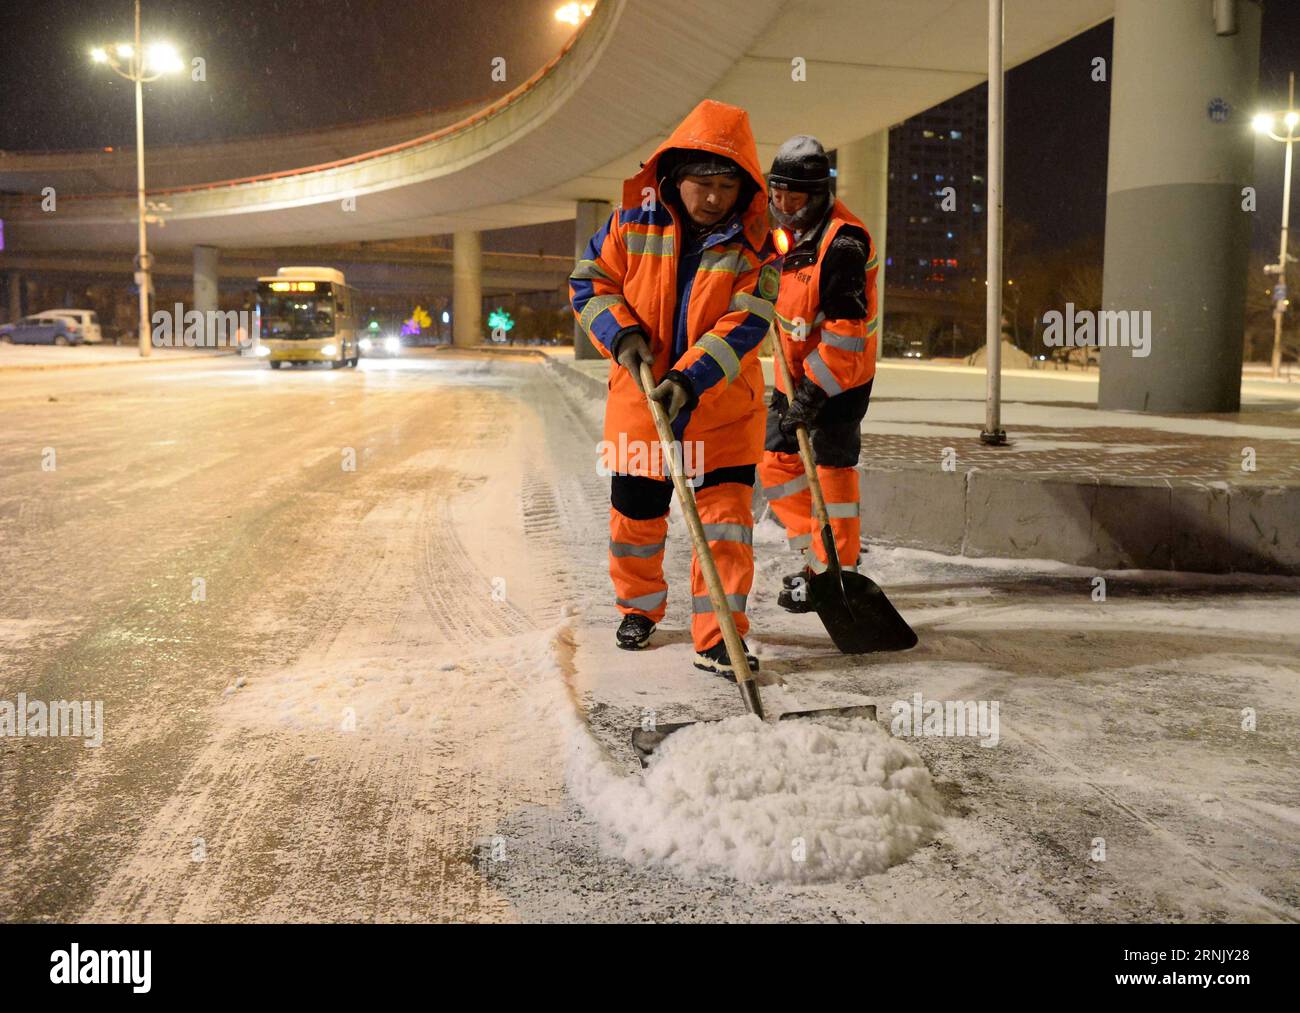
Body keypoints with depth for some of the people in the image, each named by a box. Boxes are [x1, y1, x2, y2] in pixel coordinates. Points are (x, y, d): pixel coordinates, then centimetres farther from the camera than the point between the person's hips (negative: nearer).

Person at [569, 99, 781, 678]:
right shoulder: (633, 224, -4)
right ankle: (639, 608, 37)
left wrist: (690, 380, -28)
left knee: (726, 519, -4)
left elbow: (744, 325, -16)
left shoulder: (754, 247, -8)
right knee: (635, 514, 13)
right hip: (639, 401, 1)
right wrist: (621, 333, -15)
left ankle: (717, 639, 4)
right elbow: (588, 283, 3)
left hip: (723, 408, -1)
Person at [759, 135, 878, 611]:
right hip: (795, 370, 9)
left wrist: (815, 390, -28)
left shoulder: (843, 241, -22)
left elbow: (845, 329, -27)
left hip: (840, 375, -9)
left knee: (831, 469, -4)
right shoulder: (785, 231, 6)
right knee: (777, 463, 11)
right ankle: (819, 551, 25)